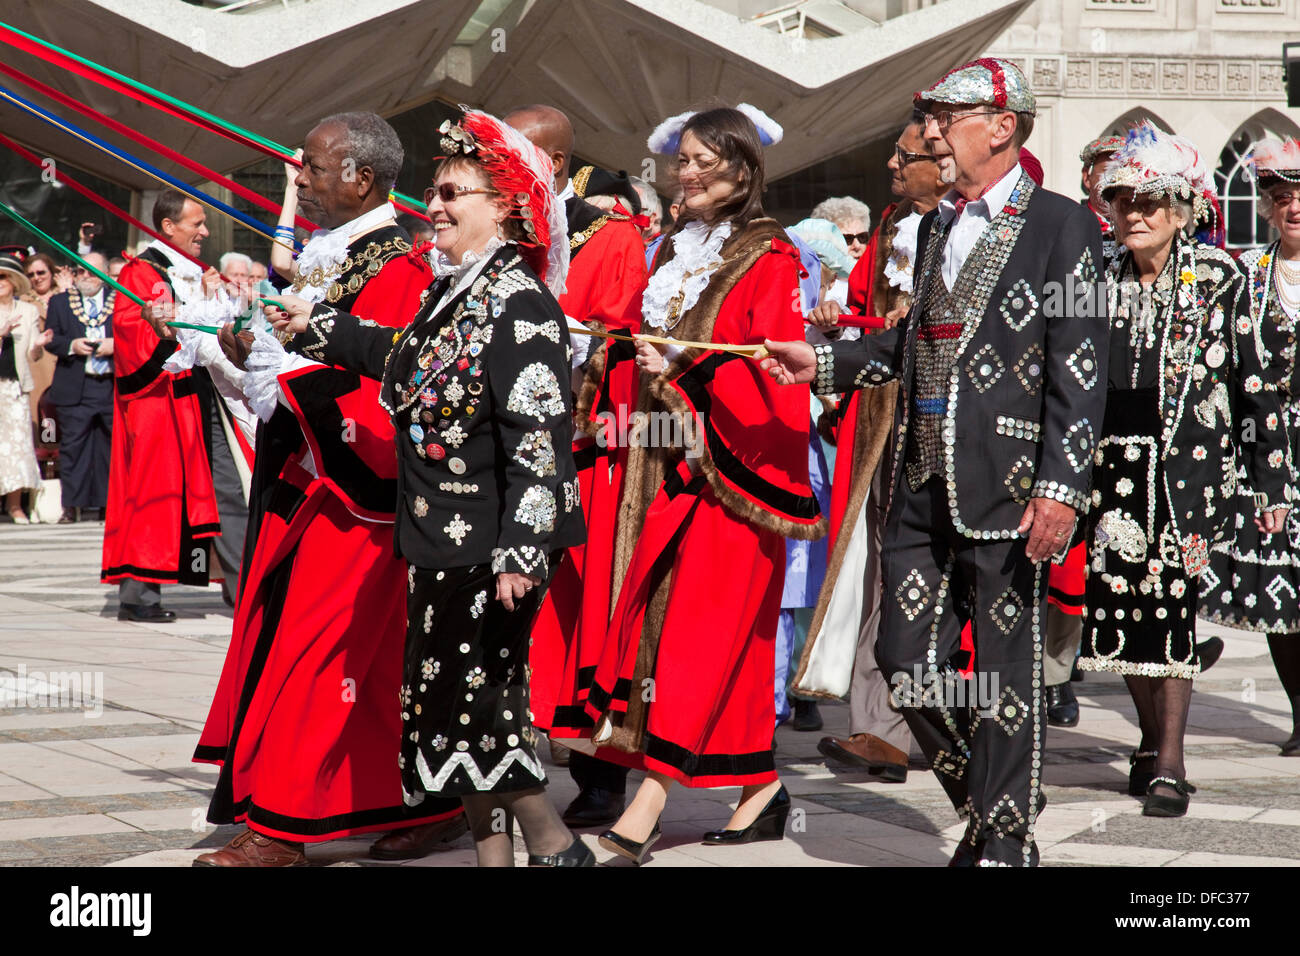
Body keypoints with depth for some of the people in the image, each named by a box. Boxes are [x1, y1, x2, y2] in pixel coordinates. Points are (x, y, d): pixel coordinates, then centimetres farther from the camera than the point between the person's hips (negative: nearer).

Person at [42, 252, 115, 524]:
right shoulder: (60, 302, 11)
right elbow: (50, 339, 6)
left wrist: (116, 344, -13)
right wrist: (71, 346, -12)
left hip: (113, 386, 0)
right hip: (74, 388, 0)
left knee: (113, 447, 3)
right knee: (72, 448, -1)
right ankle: (72, 506, 1)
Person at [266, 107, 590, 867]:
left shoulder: (519, 303, -17)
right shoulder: (452, 294, 12)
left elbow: (539, 435, -23)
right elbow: (403, 360, 34)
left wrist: (519, 548, -27)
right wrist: (319, 326, 39)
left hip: (490, 543, -9)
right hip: (446, 542, 9)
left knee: (477, 700, -6)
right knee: (461, 701, 12)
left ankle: (556, 847, 6)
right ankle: (495, 848, 20)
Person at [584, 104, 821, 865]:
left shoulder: (770, 260, -6)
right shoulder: (676, 252, 16)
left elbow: (770, 371, -13)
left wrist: (684, 372, -21)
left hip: (735, 467, -7)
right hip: (673, 465, 7)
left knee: (704, 627, -9)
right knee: (696, 622, 5)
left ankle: (651, 800, -14)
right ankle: (763, 786, 12)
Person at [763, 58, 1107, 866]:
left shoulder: (1060, 226, -6)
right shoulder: (937, 226, 18)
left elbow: (1078, 367, -11)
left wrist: (1061, 486, -18)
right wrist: (825, 362, 17)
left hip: (1009, 488, -7)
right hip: (923, 488, 7)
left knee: (1005, 668, 0)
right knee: (907, 657, 7)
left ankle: (1007, 842, 12)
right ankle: (988, 806, 25)